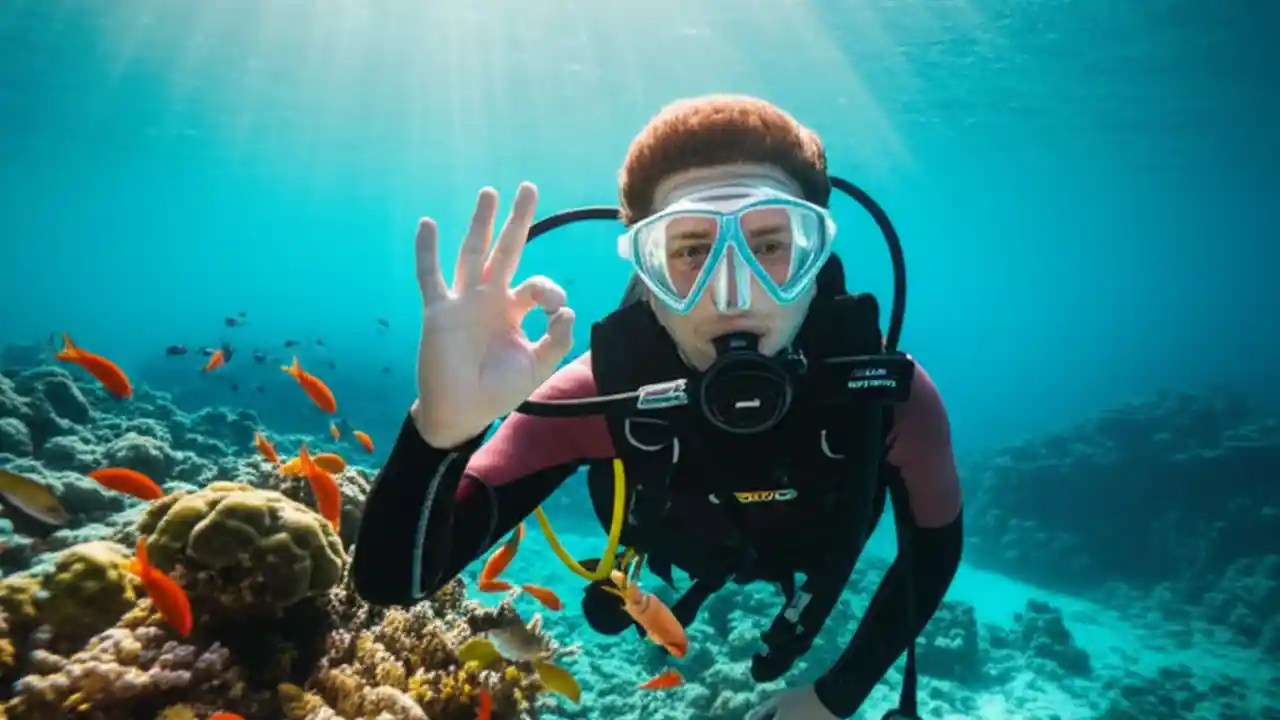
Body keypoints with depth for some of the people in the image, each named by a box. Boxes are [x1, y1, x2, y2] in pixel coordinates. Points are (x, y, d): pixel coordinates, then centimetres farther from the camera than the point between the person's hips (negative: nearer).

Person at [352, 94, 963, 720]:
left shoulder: (891, 393, -39)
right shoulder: (602, 394, -41)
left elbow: (936, 548, -16)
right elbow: (392, 581, -45)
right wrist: (442, 429, -66)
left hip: (819, 592, 1)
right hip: (675, 588, 0)